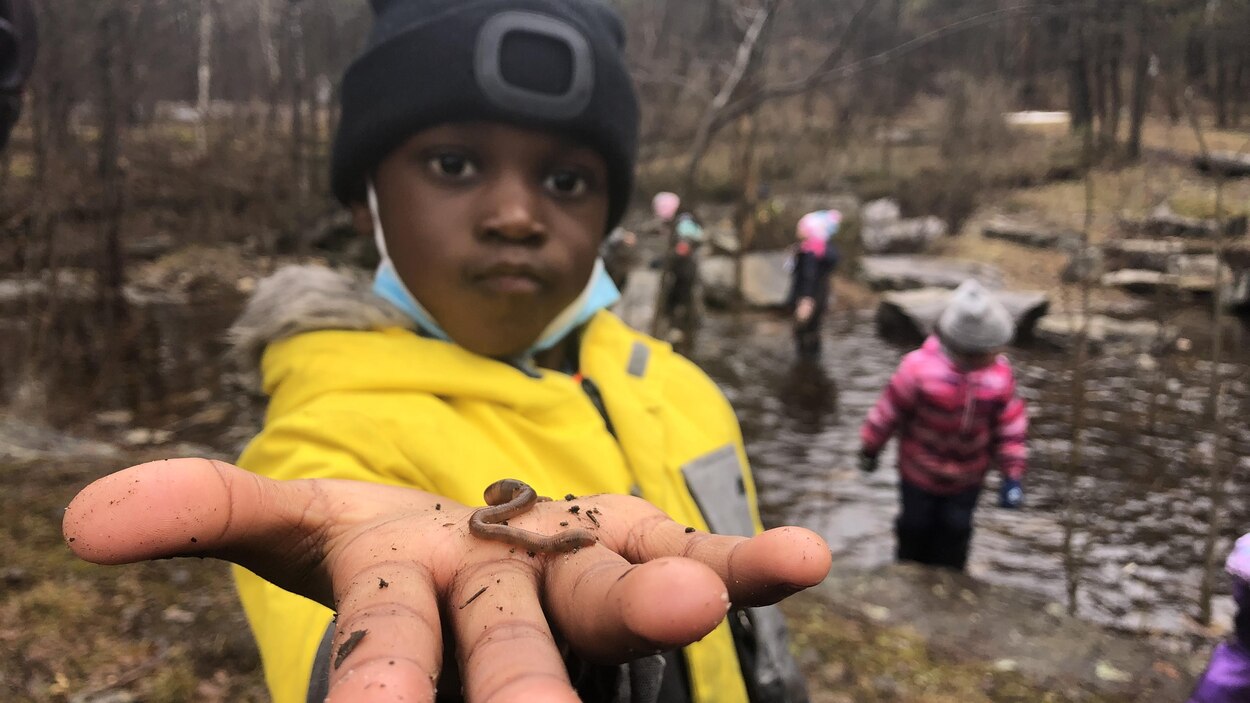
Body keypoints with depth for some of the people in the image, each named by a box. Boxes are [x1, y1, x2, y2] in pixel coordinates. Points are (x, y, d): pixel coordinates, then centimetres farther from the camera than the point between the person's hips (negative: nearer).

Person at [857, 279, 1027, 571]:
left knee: (955, 530, 15)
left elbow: (1011, 424, -6)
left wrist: (1012, 474, -6)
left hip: (967, 477, 2)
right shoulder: (920, 368, -28)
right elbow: (889, 410, -14)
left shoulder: (999, 372, -17)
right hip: (920, 470, -2)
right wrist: (869, 449, -2)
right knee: (916, 526, 18)